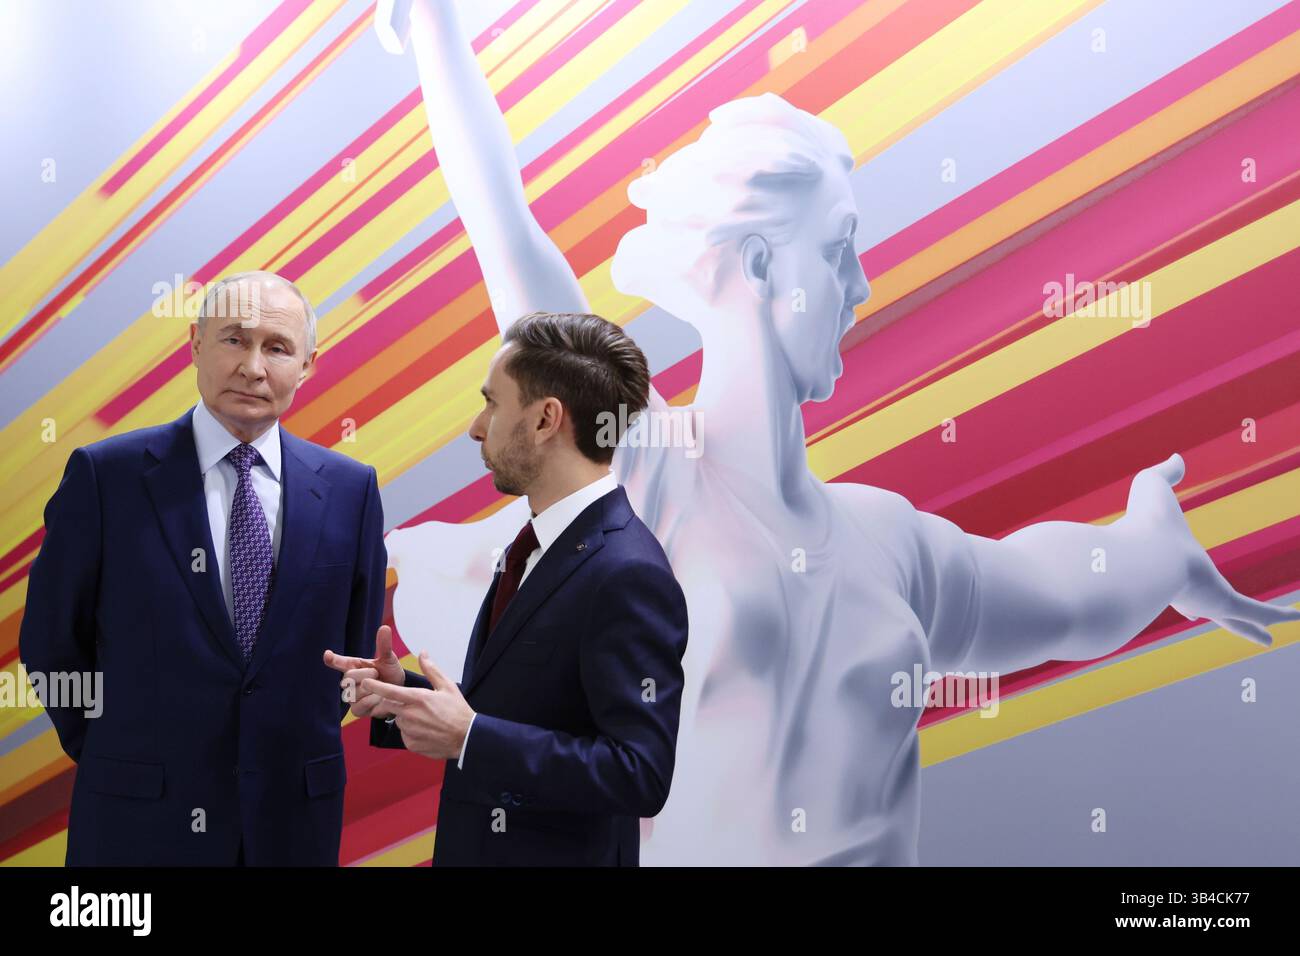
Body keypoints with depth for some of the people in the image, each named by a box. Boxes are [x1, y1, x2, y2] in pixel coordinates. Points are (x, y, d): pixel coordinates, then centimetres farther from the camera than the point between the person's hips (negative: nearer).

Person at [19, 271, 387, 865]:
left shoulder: (350, 488, 0)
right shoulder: (106, 475, -7)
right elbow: (52, 638, 0)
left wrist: (304, 746, 8)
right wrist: (112, 758, 3)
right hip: (140, 817, -2)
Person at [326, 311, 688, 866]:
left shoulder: (628, 575, -24)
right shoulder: (539, 544, 5)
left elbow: (640, 774, -27)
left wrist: (466, 736, -26)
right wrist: (407, 694, -3)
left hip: (560, 852, -8)